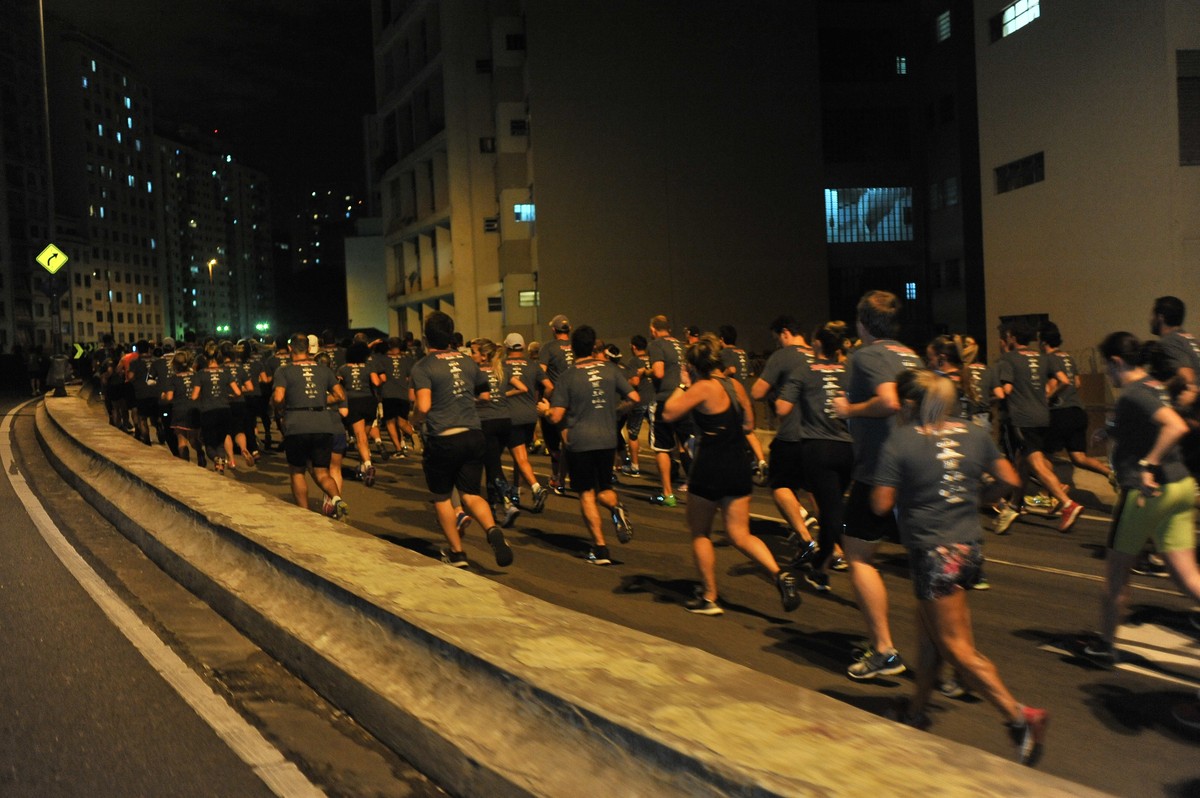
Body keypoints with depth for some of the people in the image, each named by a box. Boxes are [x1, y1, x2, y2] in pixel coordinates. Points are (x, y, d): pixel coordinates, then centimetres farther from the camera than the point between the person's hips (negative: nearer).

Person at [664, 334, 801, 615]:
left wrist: (681, 386, -1)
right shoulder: (736, 386, 7)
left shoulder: (703, 388, -14)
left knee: (700, 533, 12)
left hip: (709, 467, -6)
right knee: (740, 535, 10)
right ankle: (779, 574, -11)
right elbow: (749, 424, 16)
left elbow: (668, 414, -13)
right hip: (739, 466, 6)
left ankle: (709, 598, 16)